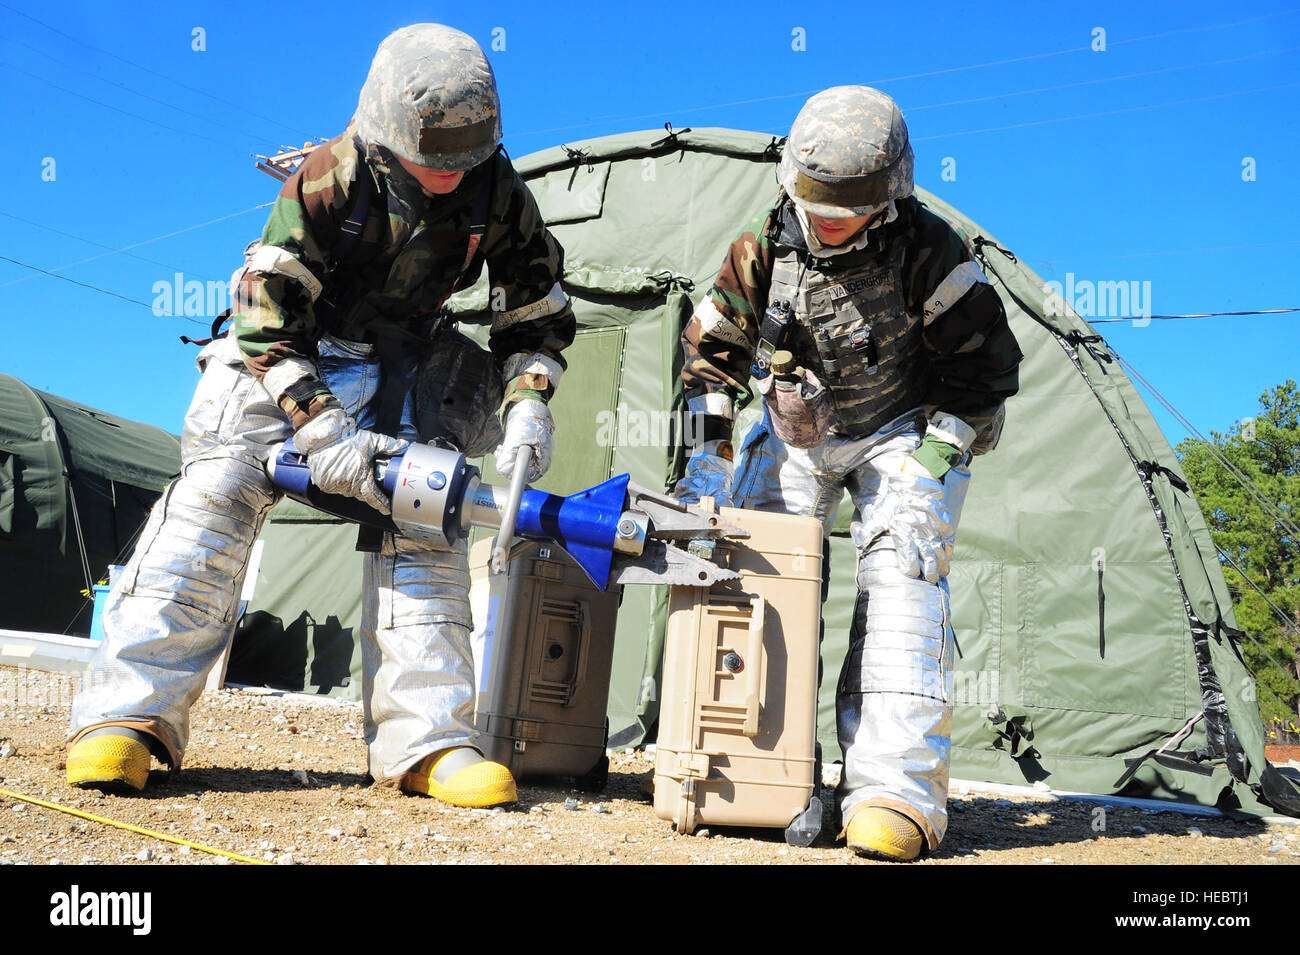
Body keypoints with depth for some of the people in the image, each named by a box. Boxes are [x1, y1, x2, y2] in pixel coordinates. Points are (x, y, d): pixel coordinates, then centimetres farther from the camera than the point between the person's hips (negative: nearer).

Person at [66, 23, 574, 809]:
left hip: (405, 366, 3)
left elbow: (540, 315, 0)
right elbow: (266, 310, -22)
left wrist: (528, 405, -16)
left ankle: (426, 742, -15)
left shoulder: (500, 195, -11)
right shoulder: (332, 178, -22)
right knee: (219, 495, -17)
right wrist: (320, 428, -30)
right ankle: (129, 716, -12)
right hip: (285, 357, -2)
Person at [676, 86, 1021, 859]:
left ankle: (896, 789, -23)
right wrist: (709, 449, -8)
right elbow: (712, 348, 0)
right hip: (799, 432, 4)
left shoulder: (924, 251, -20)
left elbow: (987, 358, -12)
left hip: (903, 430, -3)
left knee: (900, 572, -22)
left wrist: (935, 454, -18)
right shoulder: (762, 252, -12)